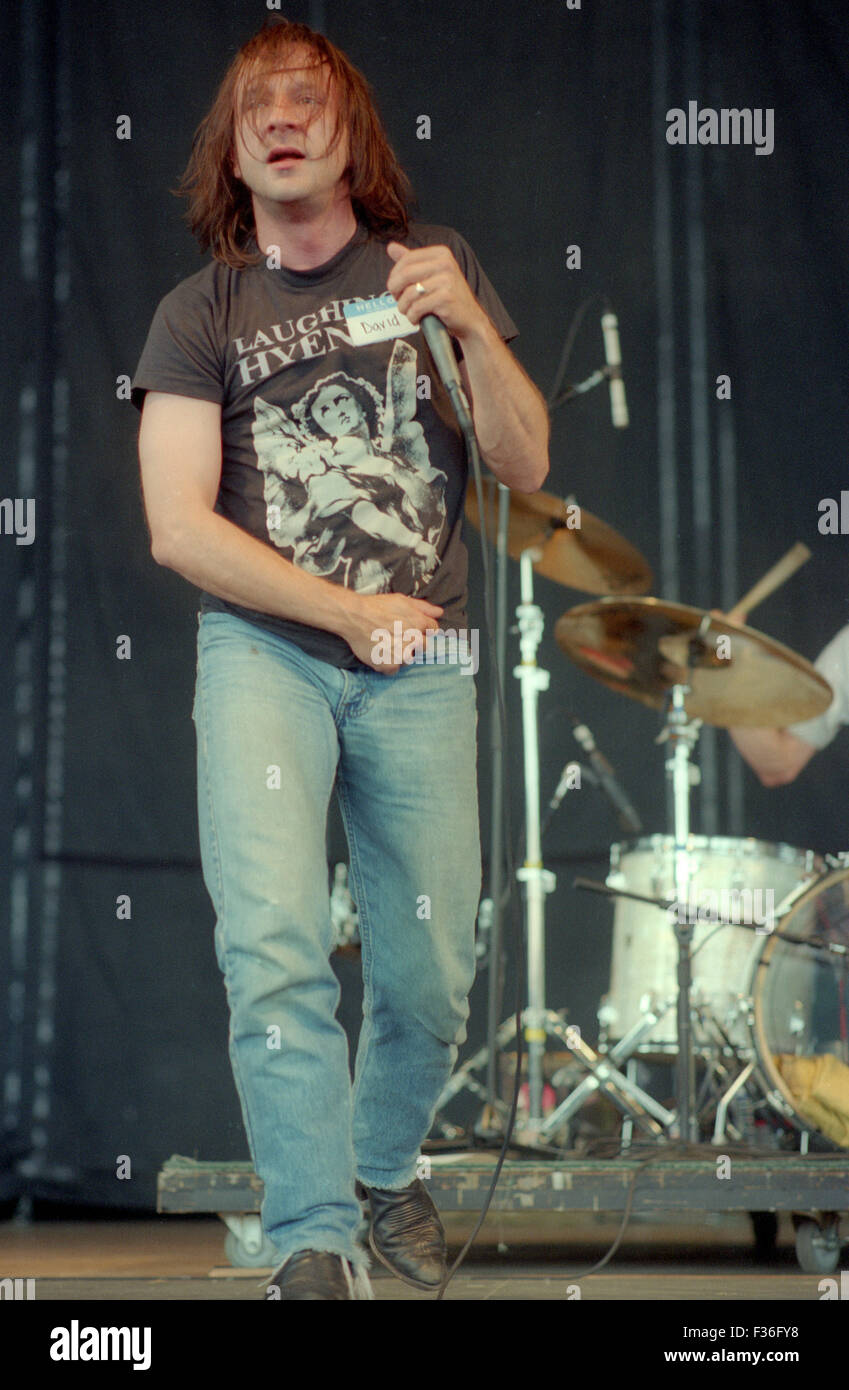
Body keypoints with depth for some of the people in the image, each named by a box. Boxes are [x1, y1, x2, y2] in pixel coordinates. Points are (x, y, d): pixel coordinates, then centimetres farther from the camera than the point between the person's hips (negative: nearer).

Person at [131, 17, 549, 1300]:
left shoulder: (431, 268, 9)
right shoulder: (201, 314, 3)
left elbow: (527, 467, 4)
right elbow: (179, 529, -4)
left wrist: (472, 329, -13)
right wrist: (351, 612, -11)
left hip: (418, 664, 2)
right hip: (263, 650, -2)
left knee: (430, 969, 4)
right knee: (273, 945, -20)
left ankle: (388, 1169, 32)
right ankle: (316, 1239, -12)